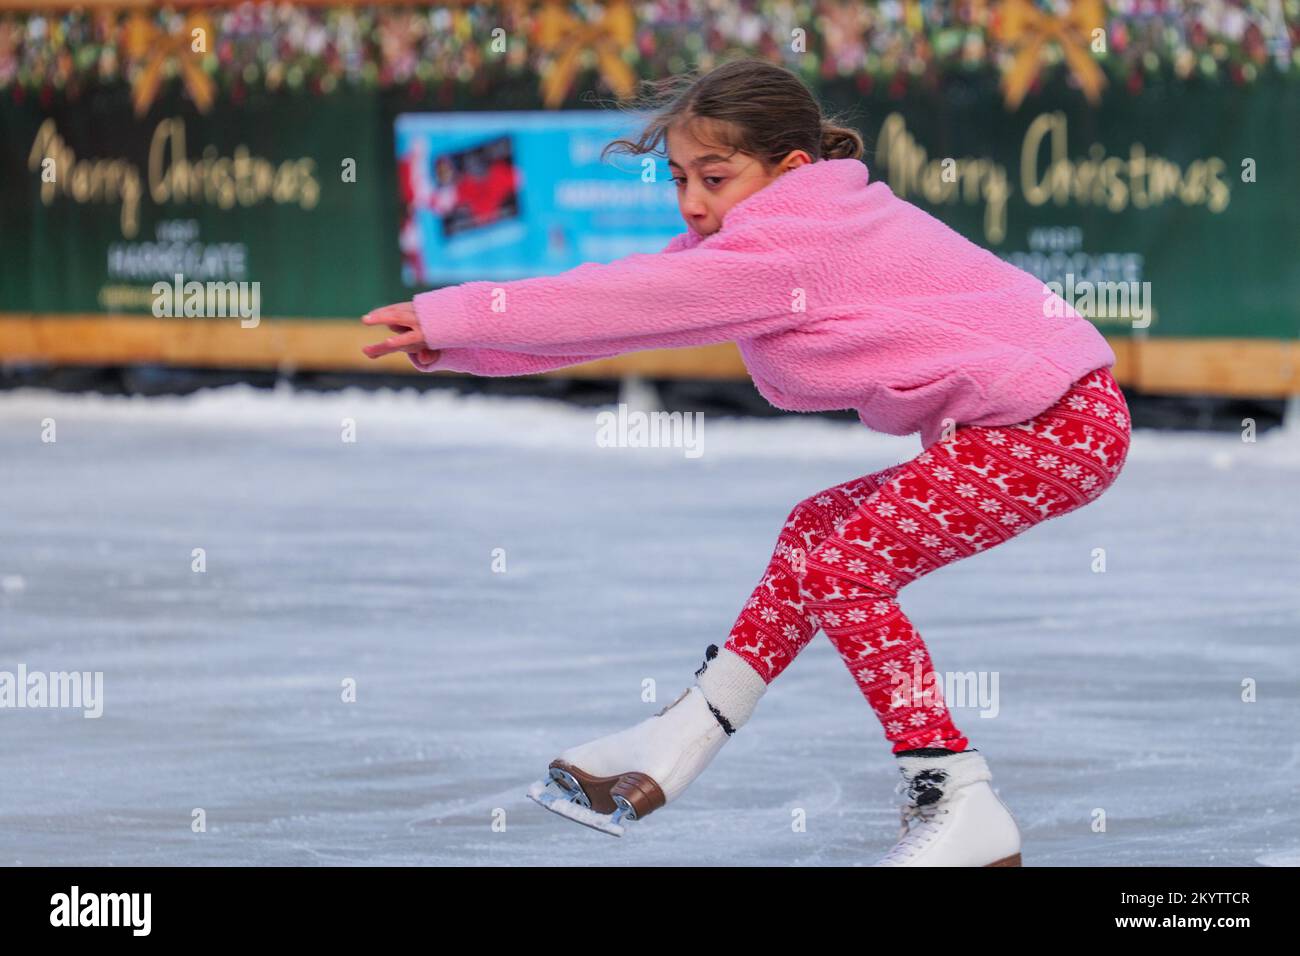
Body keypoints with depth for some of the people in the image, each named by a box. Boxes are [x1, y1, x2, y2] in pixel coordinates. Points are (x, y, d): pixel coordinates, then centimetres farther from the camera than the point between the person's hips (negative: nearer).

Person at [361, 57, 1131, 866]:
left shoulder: (789, 244, -19)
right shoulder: (760, 242, 10)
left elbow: (629, 303, -20)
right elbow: (635, 294, 6)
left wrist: (454, 316, -17)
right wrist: (458, 346, -3)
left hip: (1062, 425, -11)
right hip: (1009, 423, 11)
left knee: (845, 570, -12)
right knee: (817, 532, 15)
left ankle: (960, 808, -11)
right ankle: (681, 744, 20)